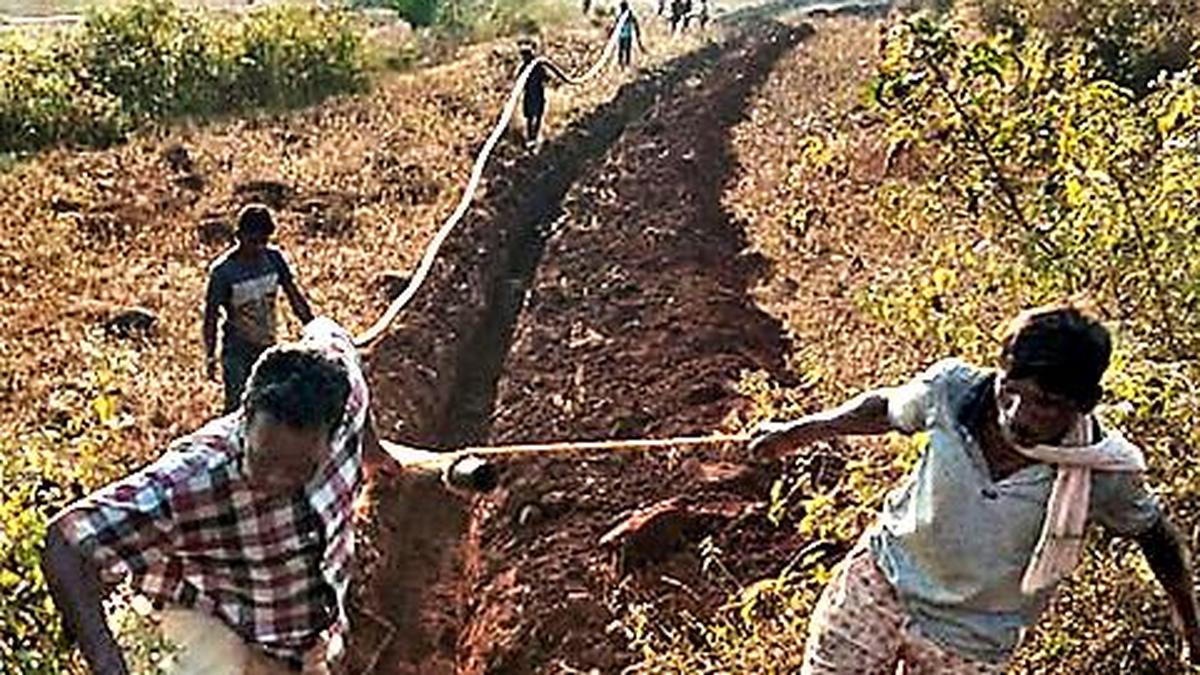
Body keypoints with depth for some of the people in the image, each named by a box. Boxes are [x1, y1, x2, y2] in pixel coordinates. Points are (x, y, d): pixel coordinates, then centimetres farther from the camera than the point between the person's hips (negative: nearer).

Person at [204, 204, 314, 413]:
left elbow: (294, 296, 1)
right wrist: (210, 357, -8)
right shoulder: (223, 271, -18)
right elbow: (211, 315, -10)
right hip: (237, 351, -4)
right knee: (237, 408, -5)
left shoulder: (274, 258, -7)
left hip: (268, 348, 4)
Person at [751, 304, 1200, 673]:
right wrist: (797, 433, 6)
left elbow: (1154, 534, -4)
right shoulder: (952, 389, -23)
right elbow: (886, 408, -2)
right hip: (882, 575, 1)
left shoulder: (1101, 474, -25)